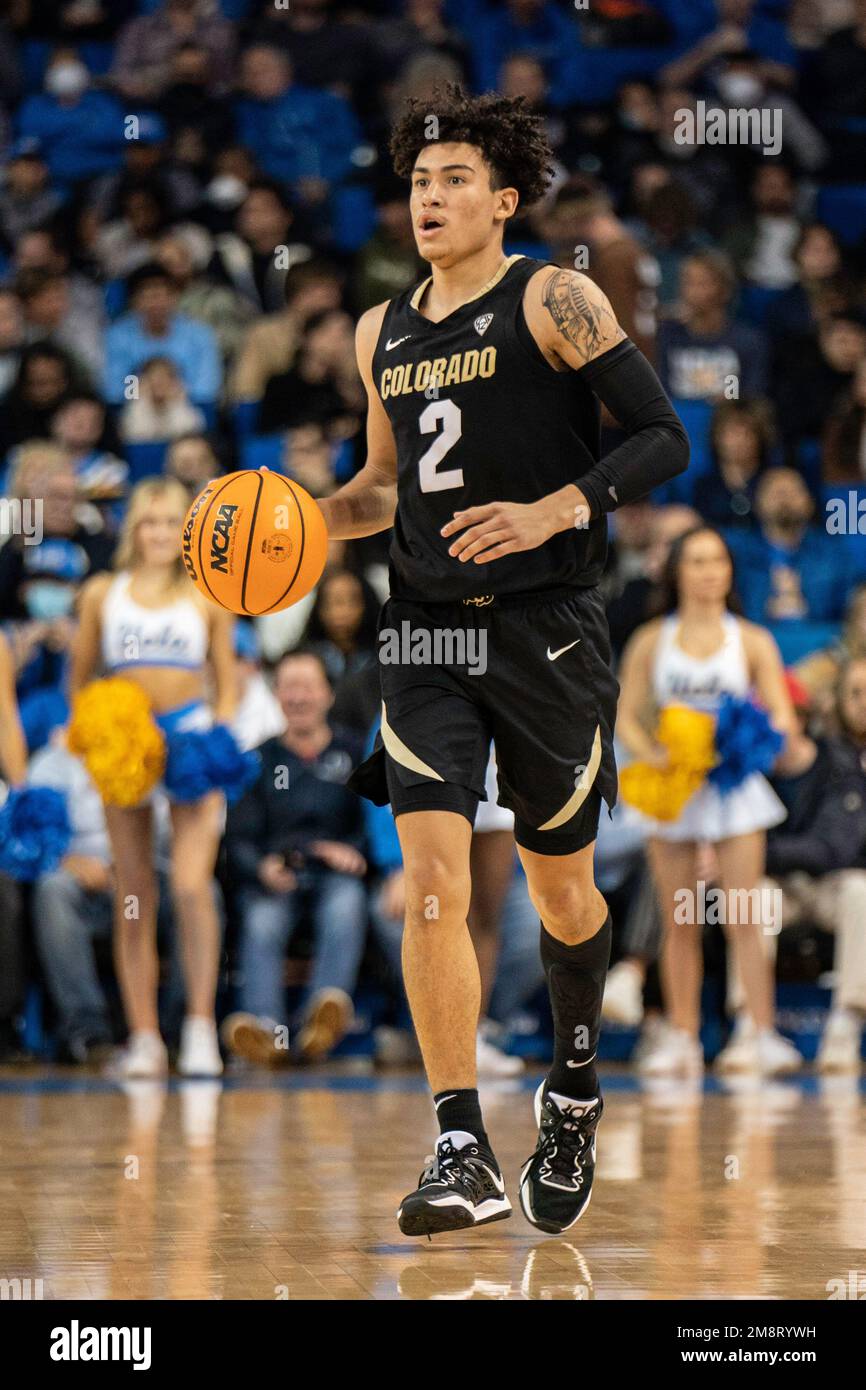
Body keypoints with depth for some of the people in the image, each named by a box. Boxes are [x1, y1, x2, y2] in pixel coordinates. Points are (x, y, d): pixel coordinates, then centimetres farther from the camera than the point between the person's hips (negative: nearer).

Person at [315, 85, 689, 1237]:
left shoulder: (553, 301, -5)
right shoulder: (382, 332, 12)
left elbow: (664, 439, -10)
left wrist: (555, 512, -23)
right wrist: (307, 518, 6)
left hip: (545, 625, -4)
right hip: (427, 628, 4)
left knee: (560, 889, 10)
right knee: (433, 882, -13)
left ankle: (575, 1094, 36)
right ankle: (463, 1154, -14)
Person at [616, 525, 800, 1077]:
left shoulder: (752, 641, 5)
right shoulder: (650, 642, 7)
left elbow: (783, 717, 1)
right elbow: (627, 716, 5)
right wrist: (653, 753, -15)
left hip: (735, 786, -1)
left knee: (743, 919, -10)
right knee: (680, 924, 2)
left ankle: (761, 1033, -14)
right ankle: (682, 1039, 7)